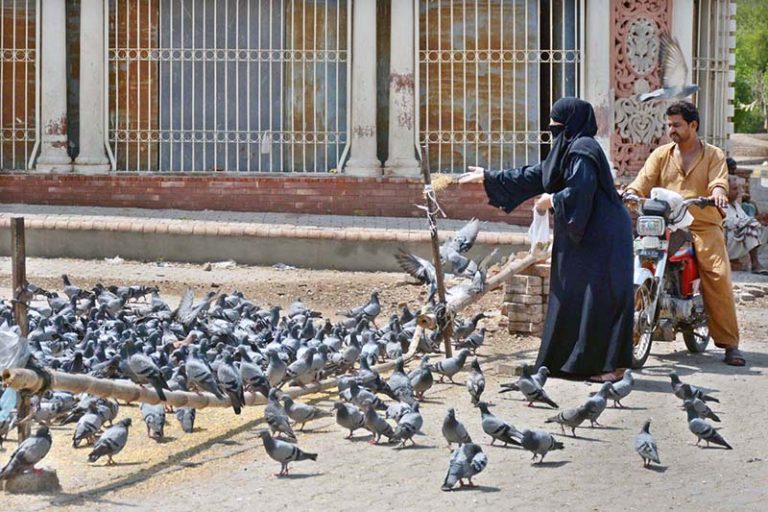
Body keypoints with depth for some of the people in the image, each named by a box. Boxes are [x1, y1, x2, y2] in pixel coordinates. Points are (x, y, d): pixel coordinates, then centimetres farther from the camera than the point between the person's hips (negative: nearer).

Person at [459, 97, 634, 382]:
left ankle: (613, 366, -6)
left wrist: (552, 201, -7)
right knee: (573, 295, 11)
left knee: (599, 297, -9)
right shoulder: (568, 150, 17)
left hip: (600, 236, -10)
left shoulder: (583, 150, -14)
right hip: (584, 235, 10)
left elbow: (579, 192, -25)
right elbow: (534, 176, 24)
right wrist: (488, 178, 27)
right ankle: (578, 362, 16)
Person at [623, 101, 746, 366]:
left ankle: (729, 343, -12)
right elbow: (643, 181, 5)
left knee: (718, 278, -15)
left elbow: (719, 181, -7)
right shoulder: (661, 155, 17)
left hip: (703, 226, -2)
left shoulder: (713, 155, 11)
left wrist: (718, 194, -31)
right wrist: (628, 194, -17)